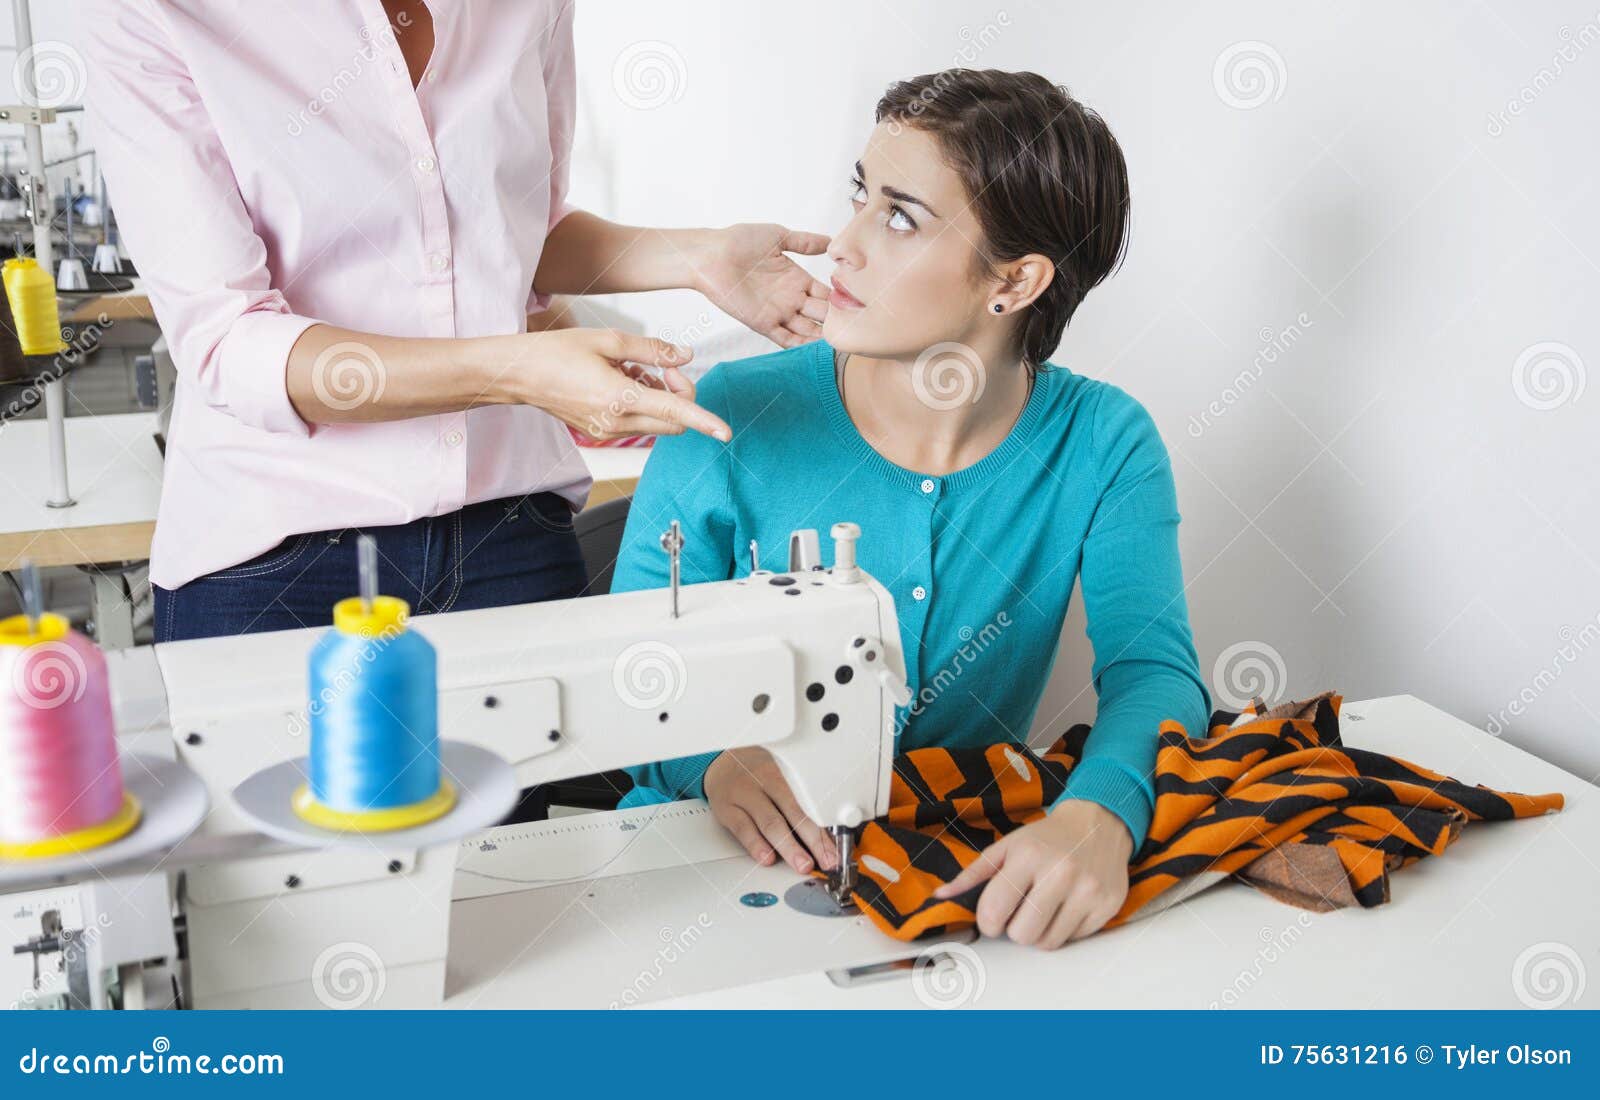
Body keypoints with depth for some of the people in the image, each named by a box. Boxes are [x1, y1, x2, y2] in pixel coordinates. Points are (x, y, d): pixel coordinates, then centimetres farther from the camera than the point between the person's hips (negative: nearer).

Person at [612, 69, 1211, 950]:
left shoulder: (1101, 447, -6)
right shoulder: (733, 426, -12)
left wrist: (1100, 814, -37)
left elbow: (1153, 667, -15)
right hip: (729, 864, -2)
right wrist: (717, 759, -28)